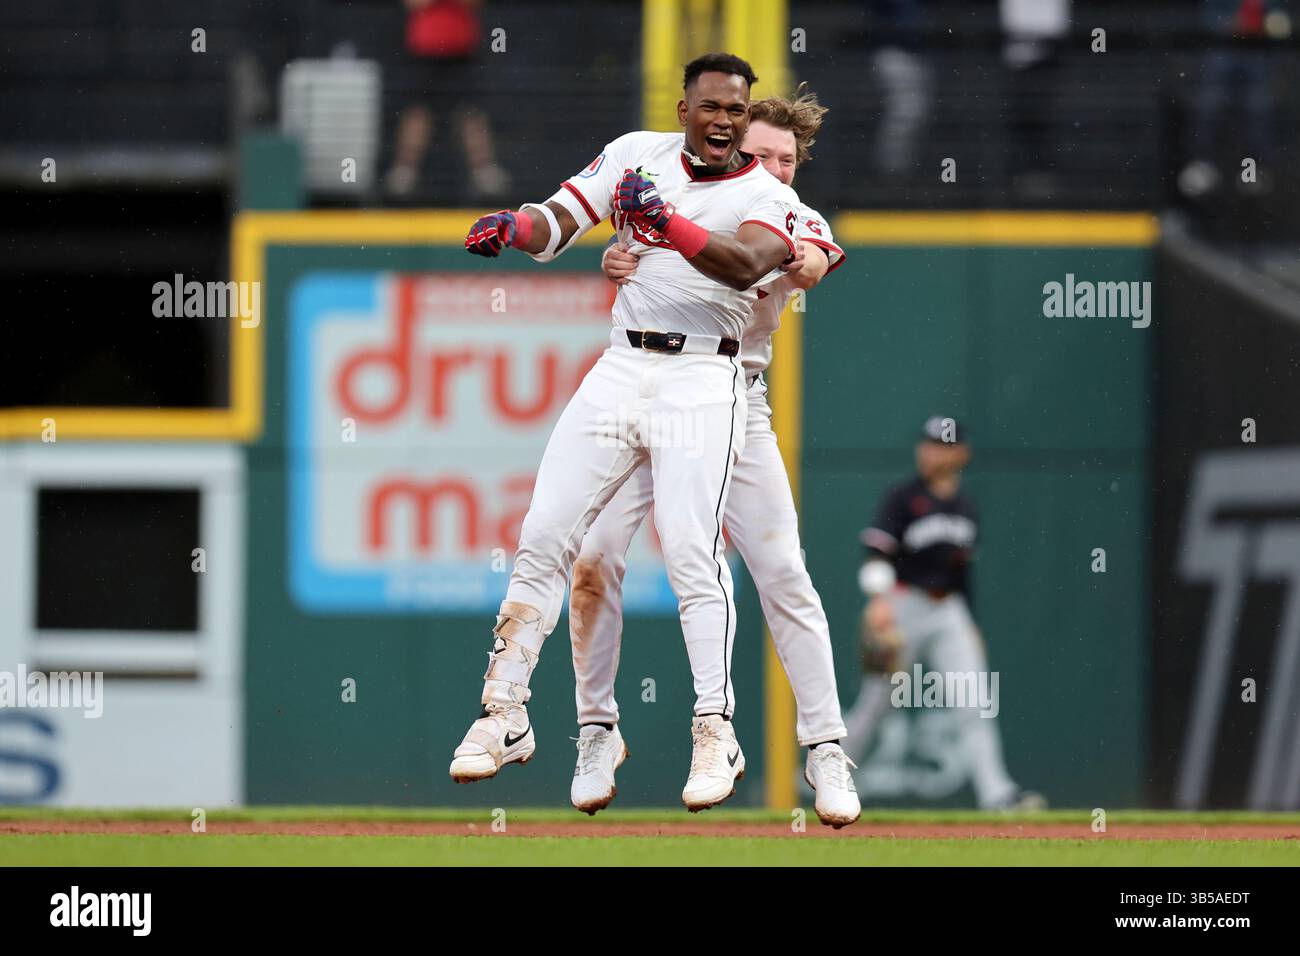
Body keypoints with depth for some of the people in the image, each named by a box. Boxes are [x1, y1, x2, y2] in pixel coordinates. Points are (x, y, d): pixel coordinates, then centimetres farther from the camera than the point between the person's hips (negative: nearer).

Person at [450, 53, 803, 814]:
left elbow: (745, 264, -23)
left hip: (702, 384, -4)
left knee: (692, 552, -17)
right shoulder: (638, 154, 9)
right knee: (543, 541, 0)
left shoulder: (768, 198, -2)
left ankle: (715, 732, -13)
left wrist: (669, 225, -39)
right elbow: (560, 222, 1)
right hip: (620, 371, 4)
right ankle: (504, 716, 9)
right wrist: (513, 227, -22)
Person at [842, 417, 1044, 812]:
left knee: (975, 704, -8)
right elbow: (876, 549, -16)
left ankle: (996, 793, -14)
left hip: (948, 611, 5)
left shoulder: (966, 508, 14)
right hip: (902, 604, -5)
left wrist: (968, 624, 23)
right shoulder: (902, 497, -4)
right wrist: (878, 599, -31)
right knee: (875, 702, 0)